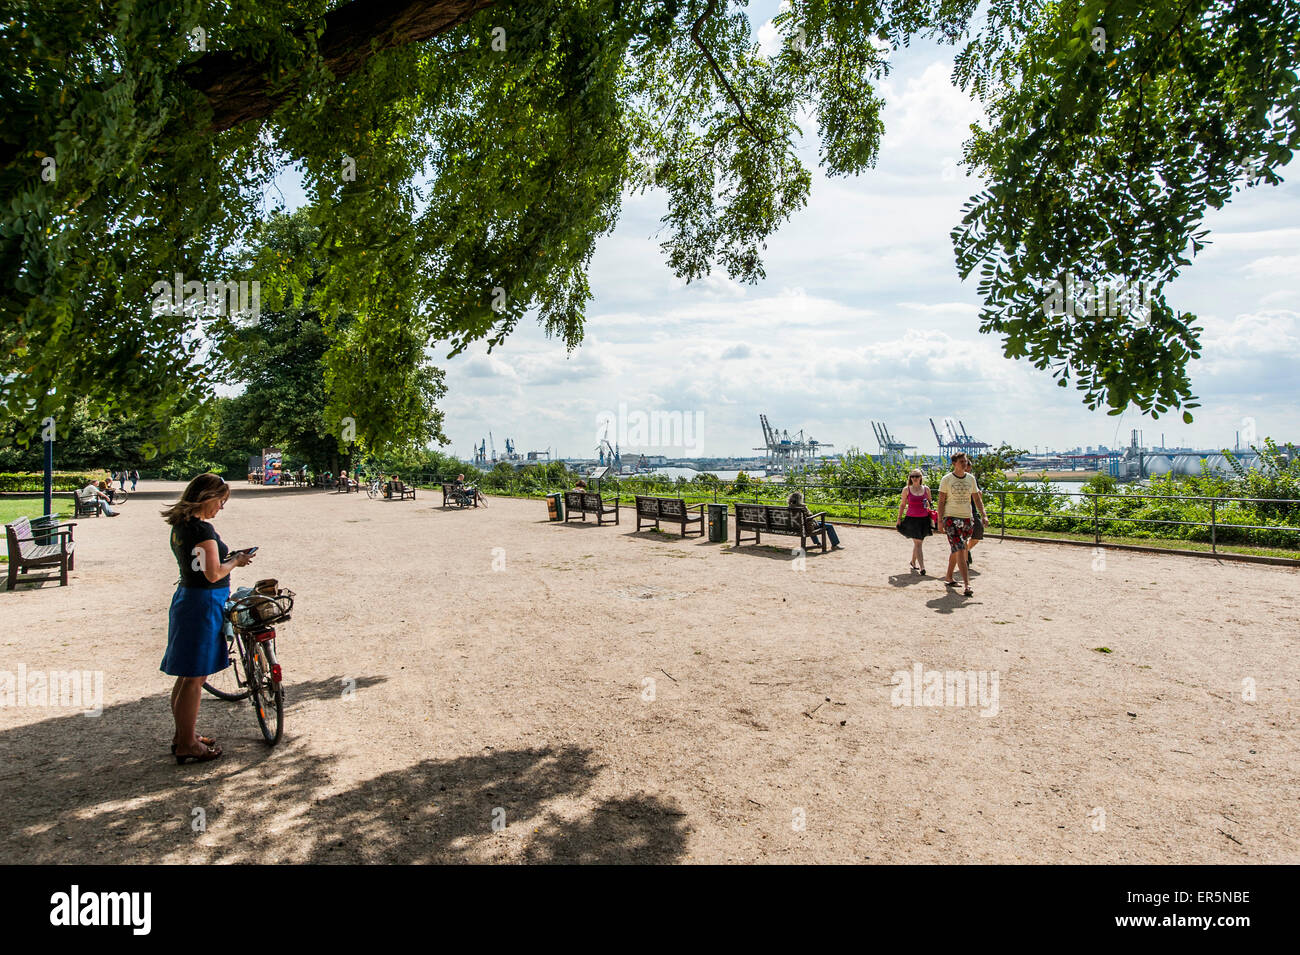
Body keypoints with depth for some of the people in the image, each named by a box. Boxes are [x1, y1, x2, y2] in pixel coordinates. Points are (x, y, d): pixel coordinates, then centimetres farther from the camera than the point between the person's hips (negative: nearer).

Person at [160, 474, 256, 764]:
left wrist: (230, 555, 9)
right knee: (194, 677, 0)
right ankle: (187, 745, 10)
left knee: (187, 676, 19)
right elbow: (213, 574, -22)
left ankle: (182, 736, 31)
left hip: (186, 598, 10)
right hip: (204, 603, -10)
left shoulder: (180, 525, 10)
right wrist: (236, 561, -5)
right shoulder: (202, 529, -19)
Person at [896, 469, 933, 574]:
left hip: (924, 519, 3)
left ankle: (913, 562, 33)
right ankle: (922, 567, -13)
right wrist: (899, 519, 4)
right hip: (912, 519, -3)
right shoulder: (906, 490, 1)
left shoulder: (926, 489, 7)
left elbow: (930, 504, 18)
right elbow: (902, 505, 7)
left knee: (918, 542, 11)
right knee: (918, 543, -10)